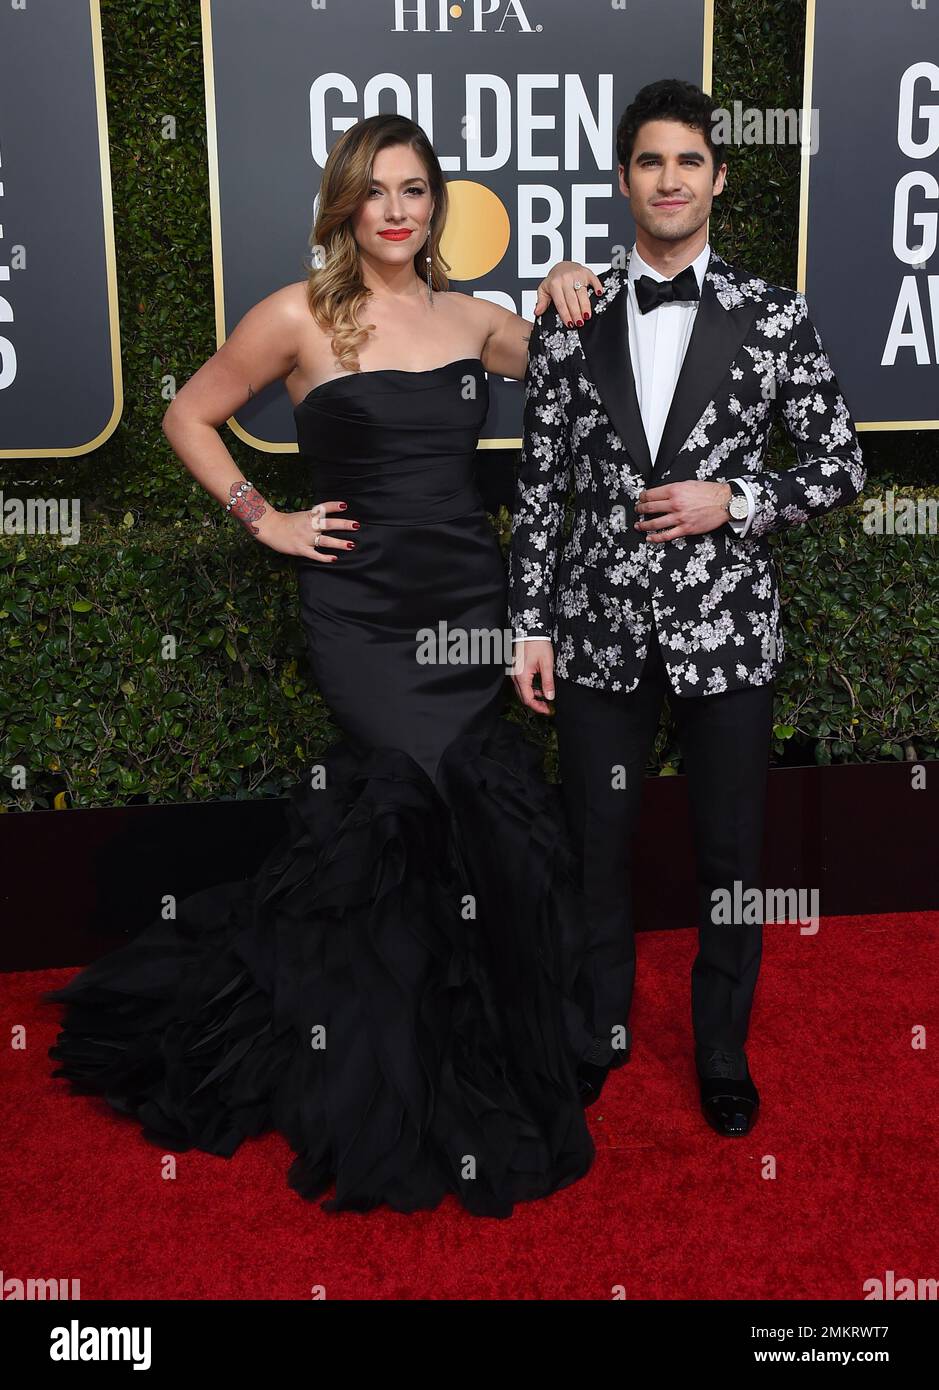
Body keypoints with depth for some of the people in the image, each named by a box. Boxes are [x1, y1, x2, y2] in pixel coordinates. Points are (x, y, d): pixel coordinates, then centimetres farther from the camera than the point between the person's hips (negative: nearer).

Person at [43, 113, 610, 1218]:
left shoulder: (470, 318, 9)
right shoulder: (301, 315, -3)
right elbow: (189, 417, 6)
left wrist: (564, 298, 8)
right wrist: (264, 519, -1)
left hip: (467, 600, 5)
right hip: (362, 608, -5)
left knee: (398, 824, 4)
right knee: (476, 823, -12)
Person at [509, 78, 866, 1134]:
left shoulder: (773, 317, 0)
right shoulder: (570, 322, 3)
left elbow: (842, 469, 3)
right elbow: (539, 485, 4)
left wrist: (737, 502, -14)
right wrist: (532, 626, 1)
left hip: (726, 630, -1)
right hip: (601, 631, 1)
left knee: (731, 859, 10)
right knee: (596, 848, 13)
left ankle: (722, 1053, 32)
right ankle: (599, 1034, 35)